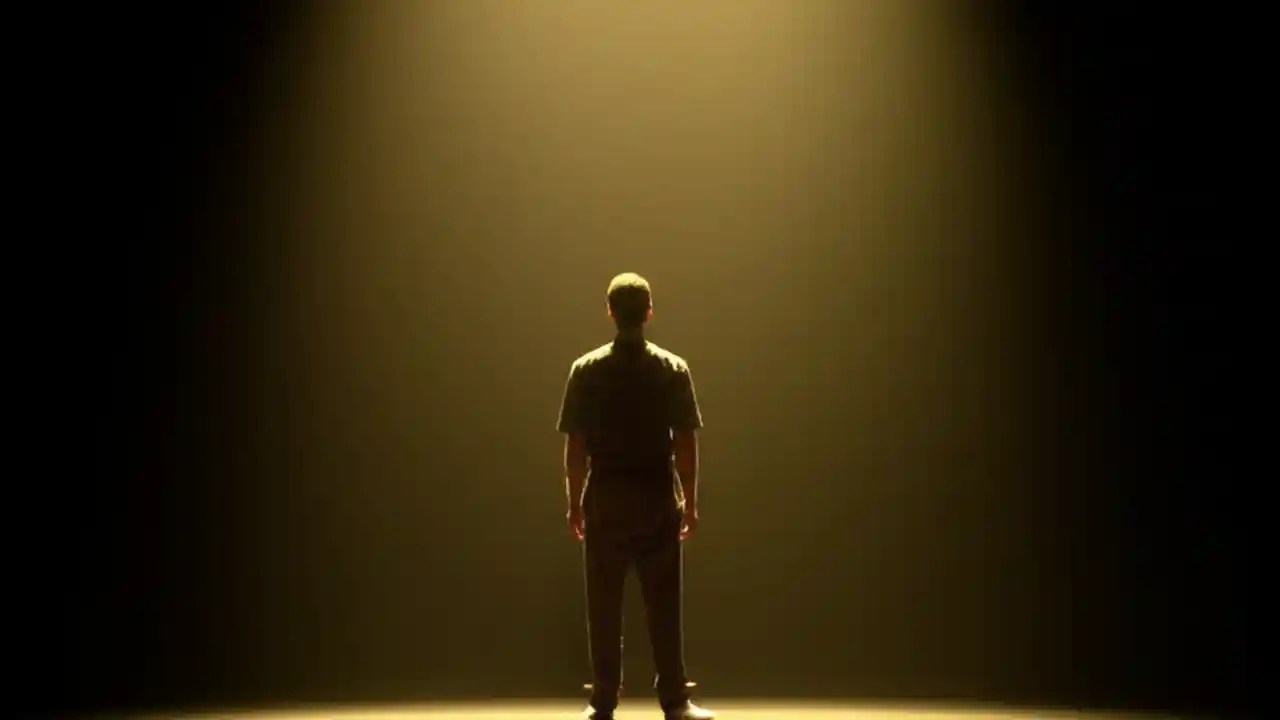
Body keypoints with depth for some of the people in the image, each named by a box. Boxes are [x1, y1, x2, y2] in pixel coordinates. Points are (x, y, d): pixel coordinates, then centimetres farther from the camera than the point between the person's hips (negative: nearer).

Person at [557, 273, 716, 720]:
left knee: (604, 607, 6)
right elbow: (685, 444, -4)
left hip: (605, 502, 0)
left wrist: (574, 503, 7)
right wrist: (690, 503, 4)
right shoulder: (673, 370, -4)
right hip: (658, 500, 0)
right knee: (663, 605, 5)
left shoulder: (586, 370, -3)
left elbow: (575, 446, -2)